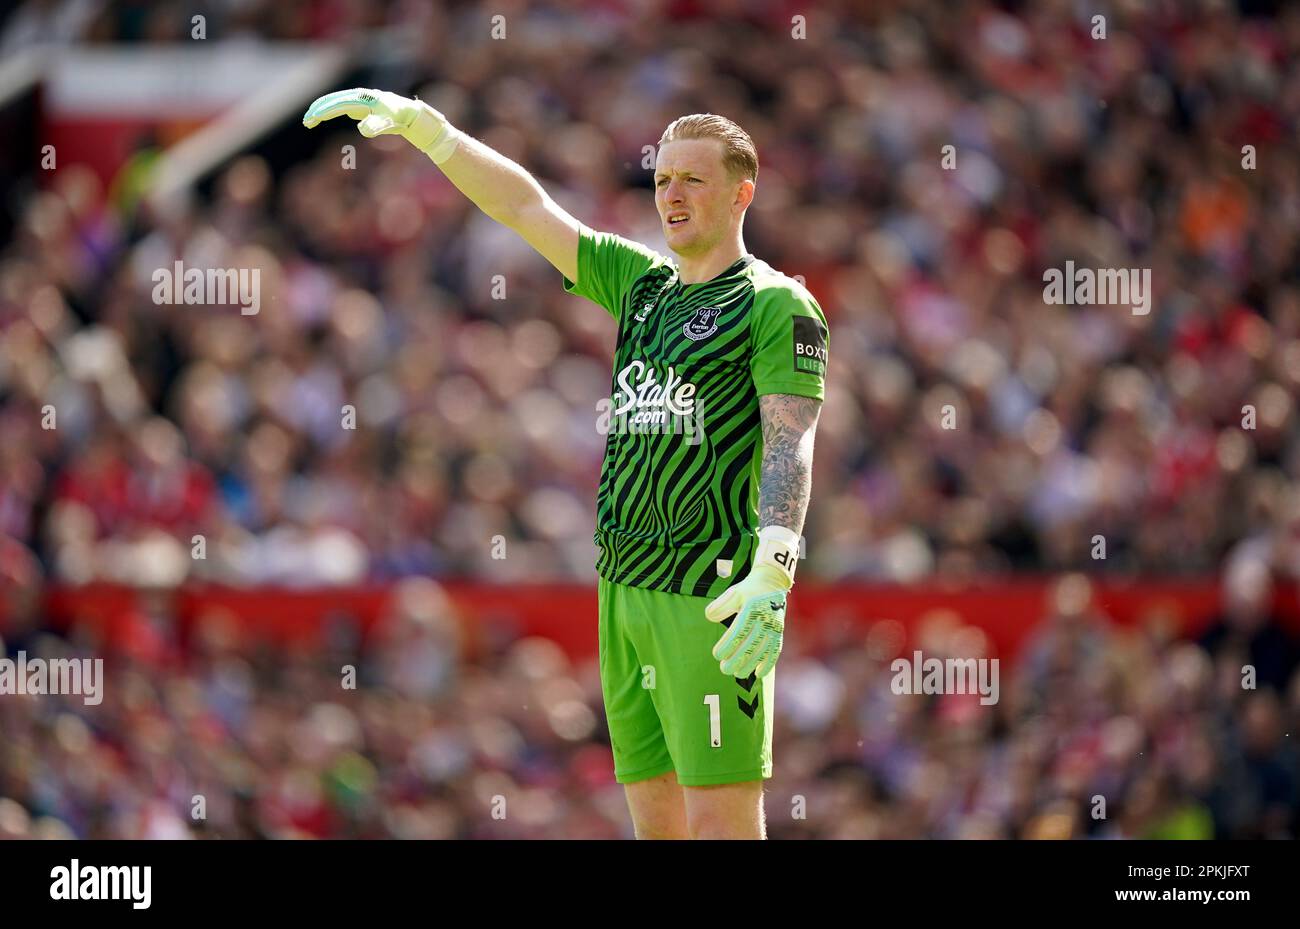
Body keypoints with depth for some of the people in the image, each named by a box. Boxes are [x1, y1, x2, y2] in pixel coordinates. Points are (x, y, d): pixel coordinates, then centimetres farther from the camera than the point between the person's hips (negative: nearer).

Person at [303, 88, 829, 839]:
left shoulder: (778, 305, -3)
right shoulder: (643, 284, 19)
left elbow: (791, 440, -15)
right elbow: (526, 206, 22)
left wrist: (772, 576, -28)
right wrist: (420, 124, 17)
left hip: (715, 597, -8)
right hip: (626, 582, 8)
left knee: (721, 824, -12)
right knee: (657, 824, 5)